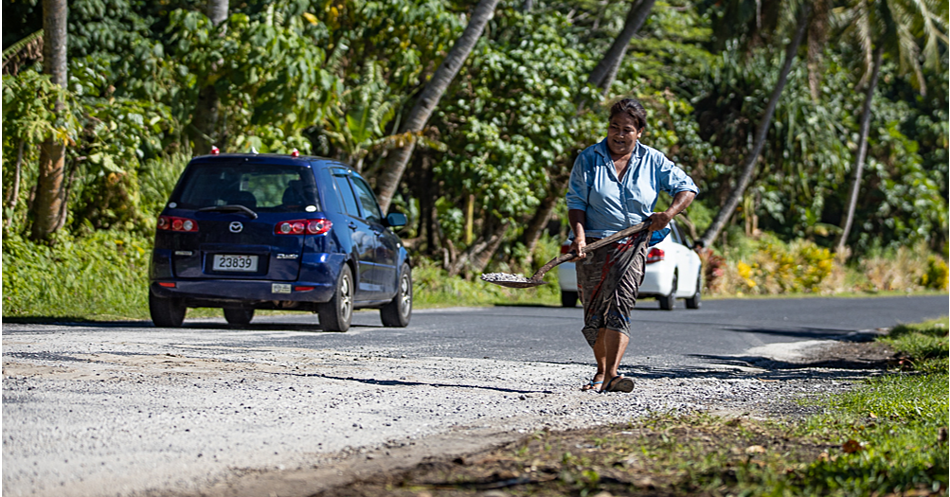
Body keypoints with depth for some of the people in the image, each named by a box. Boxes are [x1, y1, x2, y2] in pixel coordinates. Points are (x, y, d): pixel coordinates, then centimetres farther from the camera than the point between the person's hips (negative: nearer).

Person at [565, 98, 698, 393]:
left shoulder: (652, 161, 5)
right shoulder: (588, 159, 3)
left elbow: (687, 188, 9)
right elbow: (576, 201, 1)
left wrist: (669, 213, -9)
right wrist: (579, 235, -15)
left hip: (633, 245, -1)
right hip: (594, 245, 1)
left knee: (620, 303, -18)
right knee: (595, 312, 3)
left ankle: (611, 374, -25)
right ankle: (602, 370, 21)